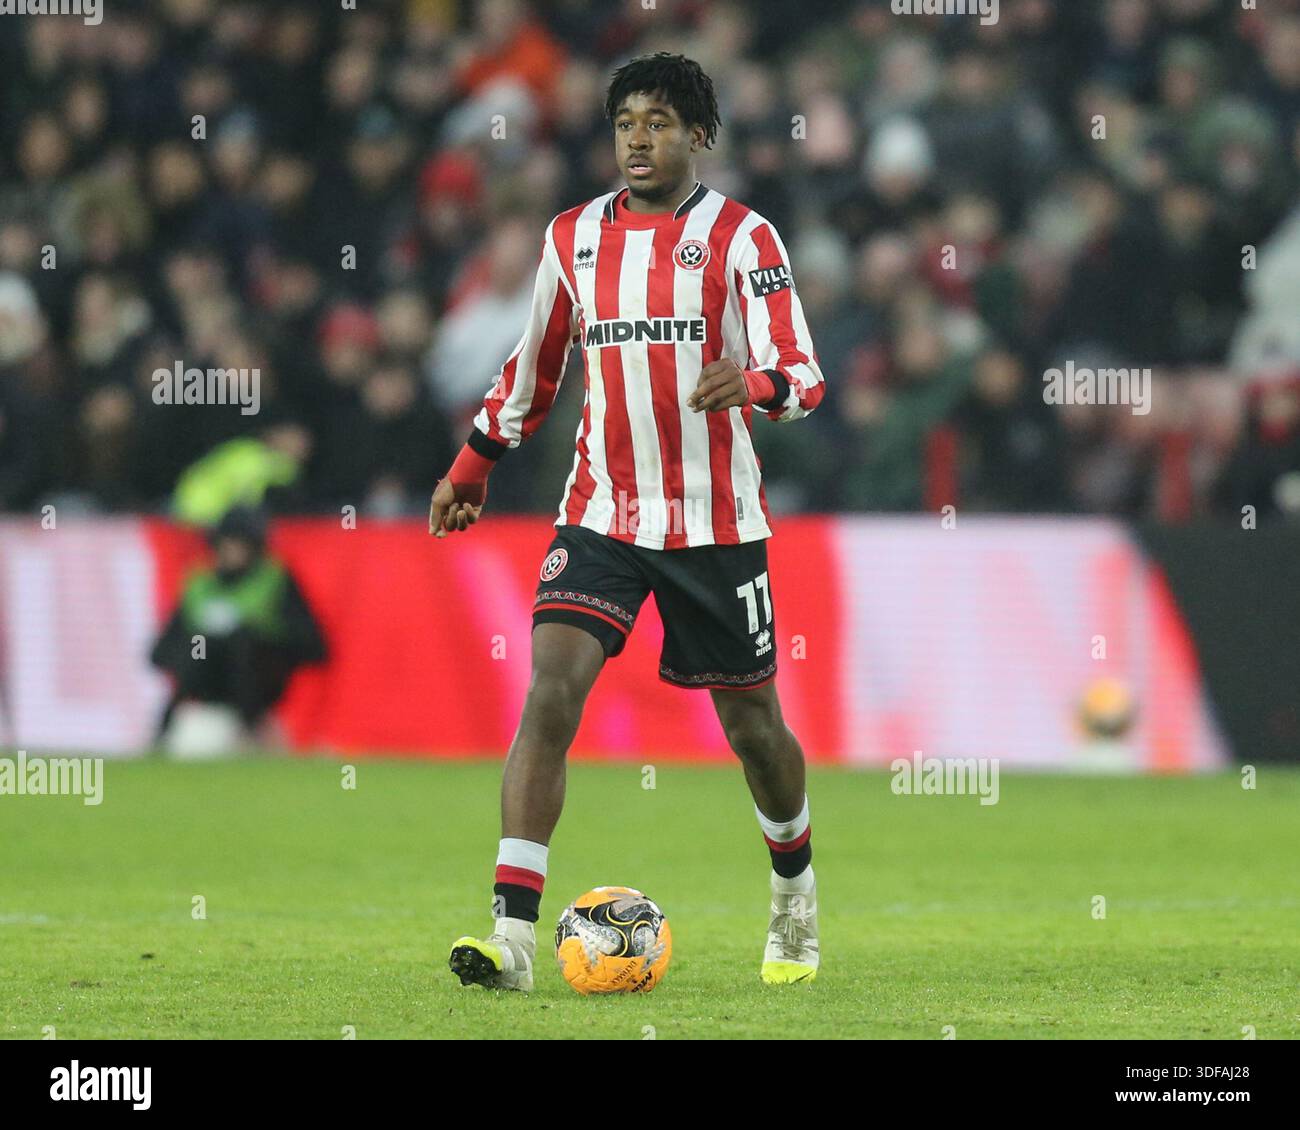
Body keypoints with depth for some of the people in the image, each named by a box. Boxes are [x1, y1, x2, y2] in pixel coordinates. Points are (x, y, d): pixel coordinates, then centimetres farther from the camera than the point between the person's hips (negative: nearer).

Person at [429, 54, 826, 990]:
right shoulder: (574, 238, 8)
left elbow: (803, 376, -11)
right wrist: (472, 469, 24)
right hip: (600, 515, 2)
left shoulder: (741, 237, -4)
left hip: (715, 520, -2)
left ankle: (796, 894, 39)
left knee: (751, 720, 10)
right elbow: (533, 369, 22)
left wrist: (748, 383, -33)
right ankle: (513, 937, -22)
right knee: (551, 692, -17)